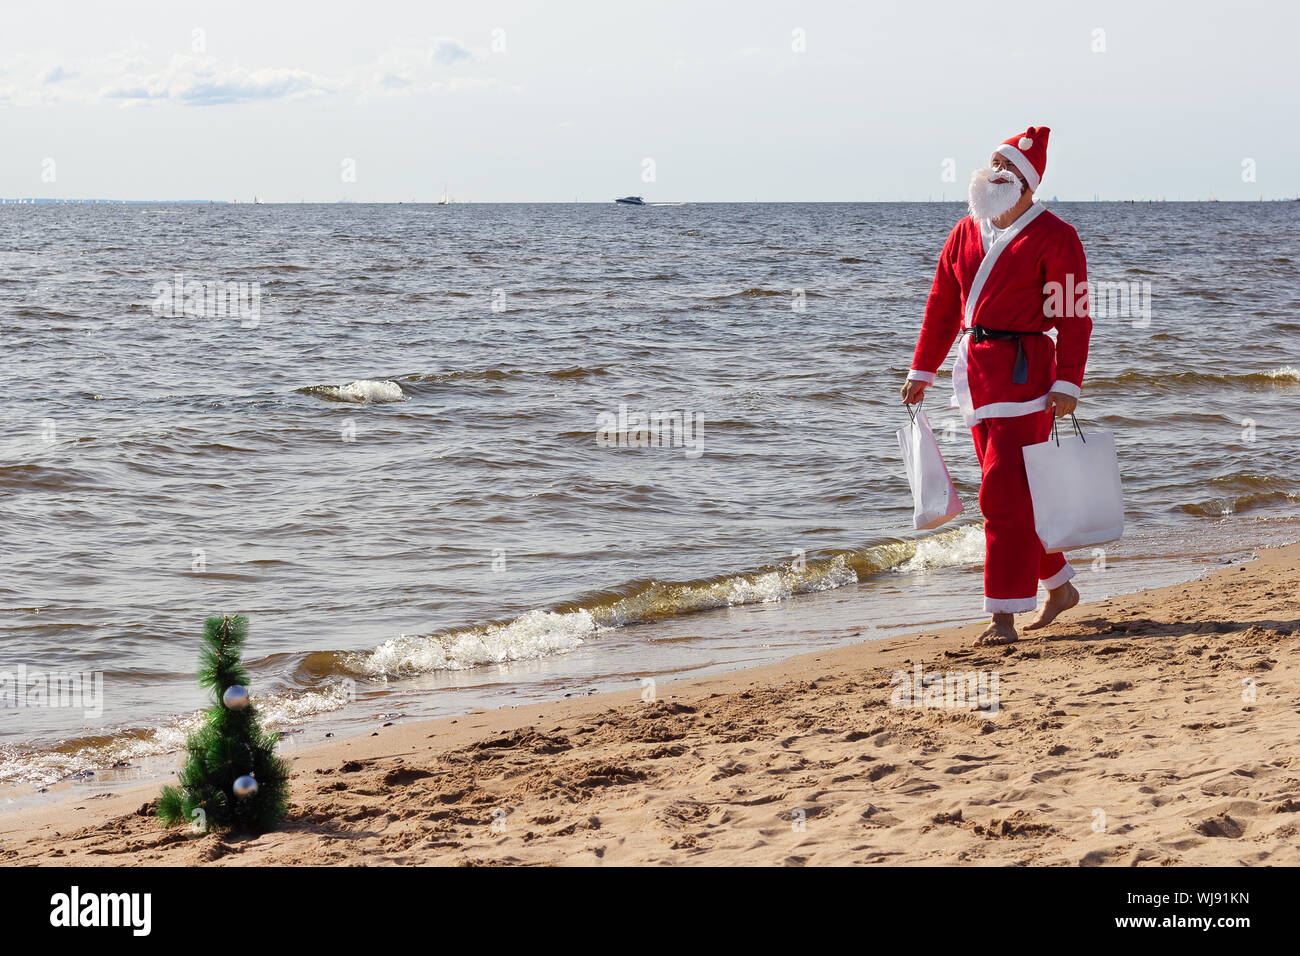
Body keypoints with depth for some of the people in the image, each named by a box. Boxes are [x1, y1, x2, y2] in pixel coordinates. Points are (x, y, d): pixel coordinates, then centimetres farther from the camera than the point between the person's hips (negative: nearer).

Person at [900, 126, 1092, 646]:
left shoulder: (1054, 237, -6)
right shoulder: (965, 233, 12)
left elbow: (1075, 316, -10)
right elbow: (942, 306, 18)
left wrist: (1067, 384, -17)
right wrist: (921, 370, 18)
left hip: (1023, 371, -7)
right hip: (977, 370, 7)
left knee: (1004, 495, -12)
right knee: (1015, 492, 15)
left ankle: (1004, 616, -8)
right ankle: (1060, 588, 31)